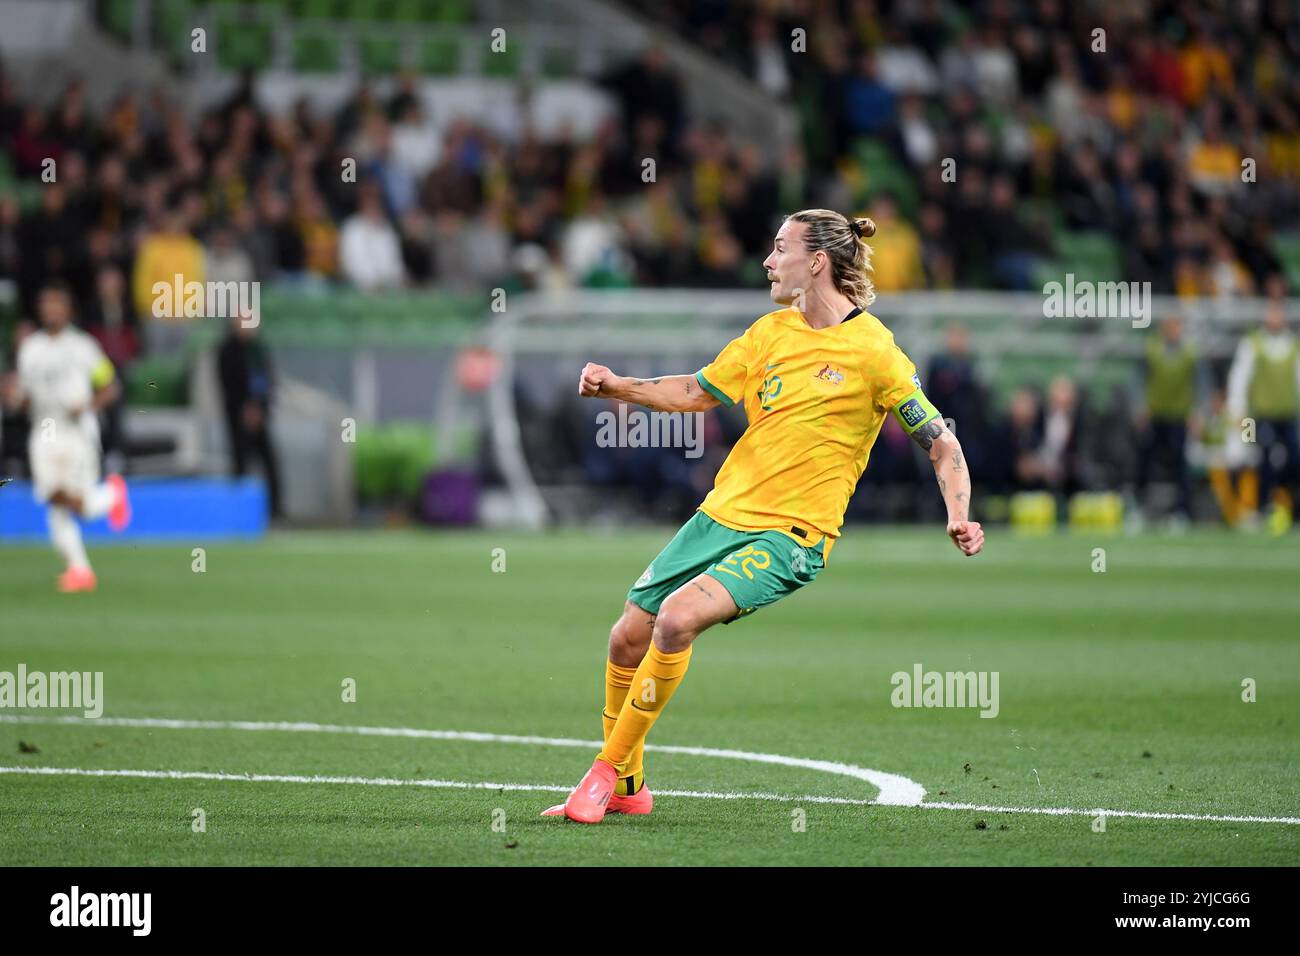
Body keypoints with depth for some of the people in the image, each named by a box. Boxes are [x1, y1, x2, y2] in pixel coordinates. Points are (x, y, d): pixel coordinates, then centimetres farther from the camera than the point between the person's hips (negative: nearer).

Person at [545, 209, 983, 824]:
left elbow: (940, 442, -6)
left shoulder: (872, 350, -10)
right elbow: (698, 392, 18)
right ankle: (626, 789, 26)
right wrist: (621, 387, 4)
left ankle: (608, 772, -14)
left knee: (679, 617, -28)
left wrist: (958, 517, -21)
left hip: (790, 535, -7)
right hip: (722, 513, 7)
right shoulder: (773, 331, 9)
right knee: (628, 638, 6)